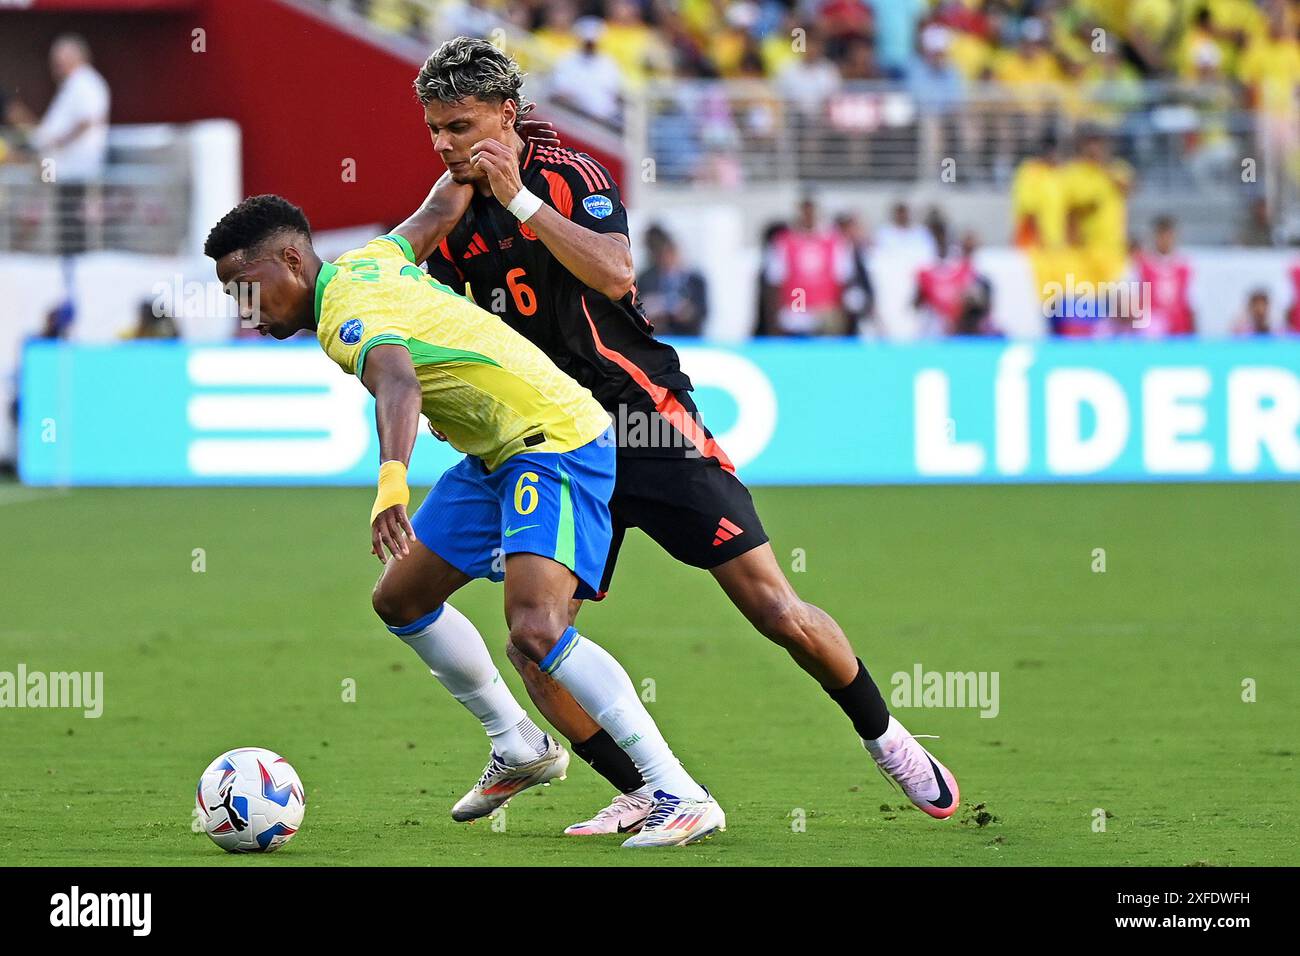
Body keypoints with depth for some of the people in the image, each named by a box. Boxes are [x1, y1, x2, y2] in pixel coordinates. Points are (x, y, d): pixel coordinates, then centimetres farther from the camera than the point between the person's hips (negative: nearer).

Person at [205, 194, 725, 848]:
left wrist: (391, 482, -59)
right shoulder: (367, 260, 5)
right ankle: (520, 749, 29)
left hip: (555, 442, -11)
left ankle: (681, 795, -23)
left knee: (534, 630, -26)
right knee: (401, 599, 15)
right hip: (498, 453, 11)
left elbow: (398, 384, -43)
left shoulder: (348, 315, -23)